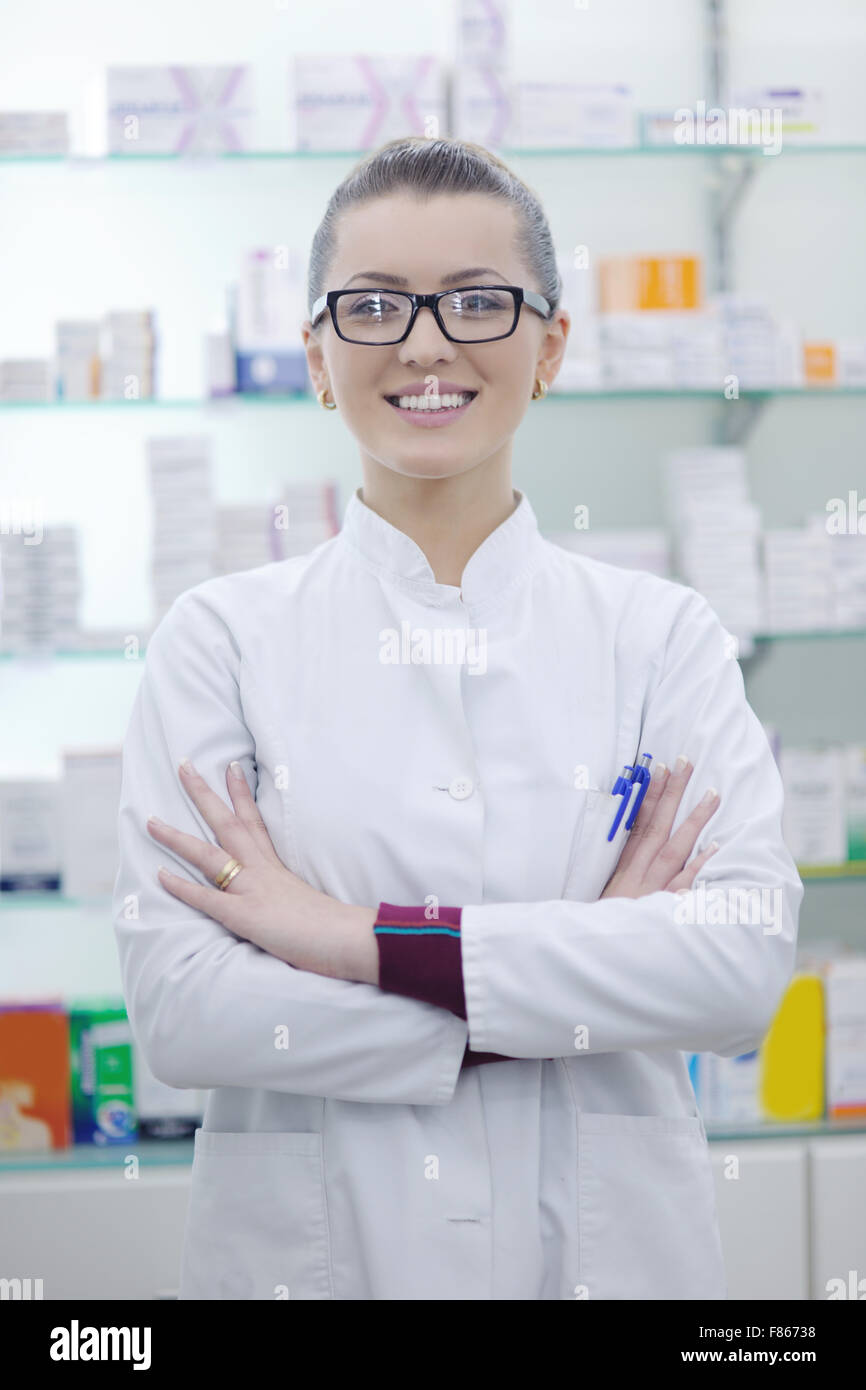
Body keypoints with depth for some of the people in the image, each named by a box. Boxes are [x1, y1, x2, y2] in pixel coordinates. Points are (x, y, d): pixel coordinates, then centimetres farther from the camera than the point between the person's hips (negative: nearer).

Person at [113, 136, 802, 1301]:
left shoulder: (662, 634, -1)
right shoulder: (223, 636, -4)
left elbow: (749, 955, -14)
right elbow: (179, 1006, -14)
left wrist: (356, 937, -20)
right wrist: (576, 985, -17)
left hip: (610, 1244, 1)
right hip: (307, 1246, -1)